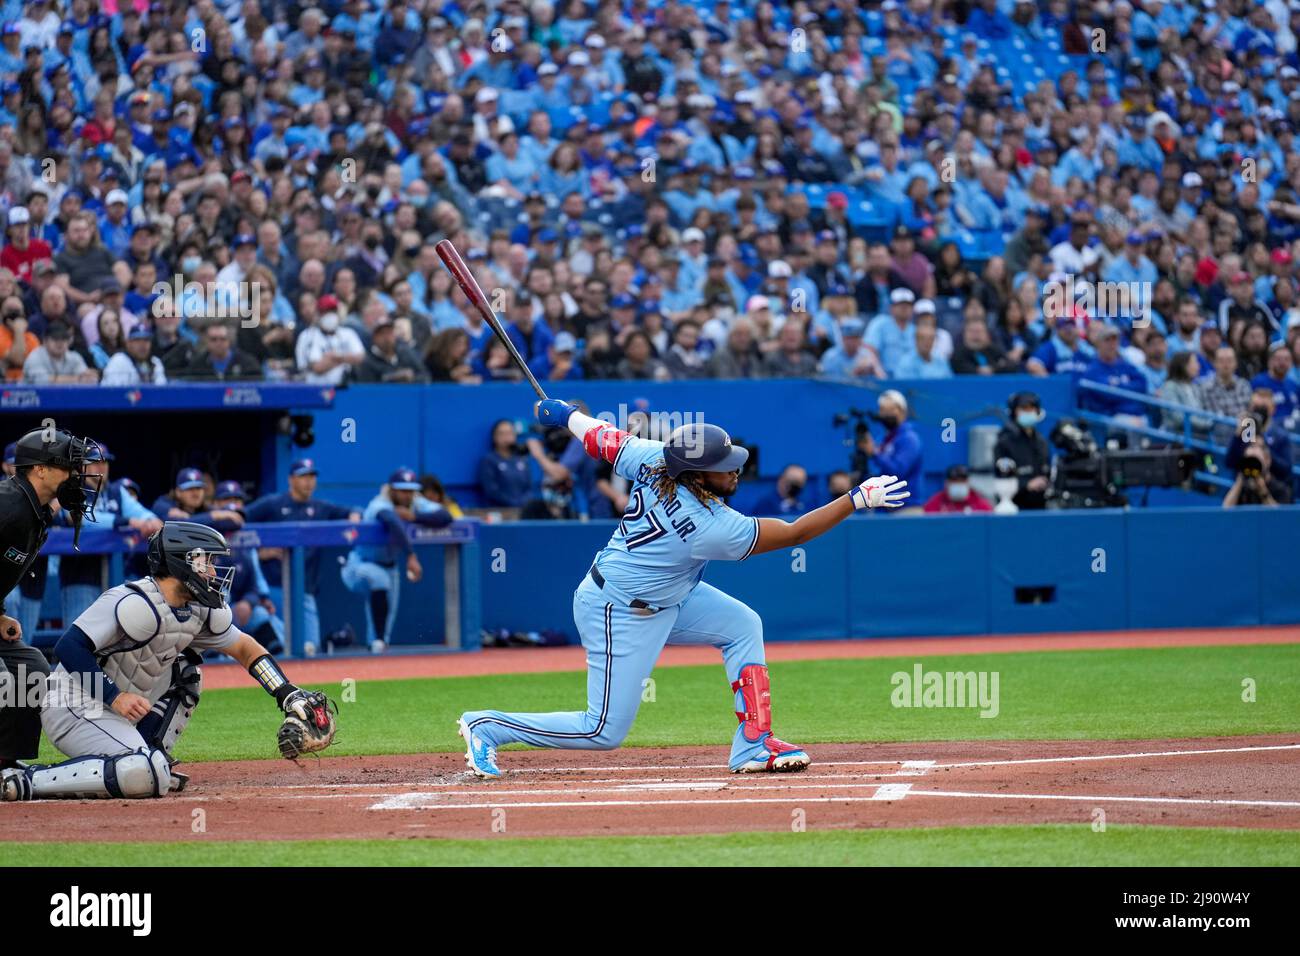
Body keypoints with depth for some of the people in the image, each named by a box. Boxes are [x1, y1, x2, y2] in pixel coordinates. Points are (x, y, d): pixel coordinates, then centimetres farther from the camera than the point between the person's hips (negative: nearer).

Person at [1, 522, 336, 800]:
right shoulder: (136, 603, -22)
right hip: (74, 709, -9)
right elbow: (69, 646, -26)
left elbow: (245, 648, 18)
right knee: (146, 776, -29)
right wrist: (115, 697, -29)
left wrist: (287, 695, 6)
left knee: (184, 671, 13)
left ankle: (152, 757, 8)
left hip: (114, 710, 9)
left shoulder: (199, 611, 6)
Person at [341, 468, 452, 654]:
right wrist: (411, 556, -60)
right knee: (378, 579, -37)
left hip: (389, 567, 7)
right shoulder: (381, 506, -28)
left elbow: (445, 517, -23)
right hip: (361, 566, -7)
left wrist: (414, 516, -35)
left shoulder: (416, 504, -9)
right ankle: (378, 641, -36)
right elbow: (394, 524, -51)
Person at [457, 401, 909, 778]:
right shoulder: (709, 526, -31)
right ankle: (487, 727, 10)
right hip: (621, 617, -10)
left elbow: (599, 437, -1)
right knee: (604, 732, -2)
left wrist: (561, 414, 19)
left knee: (742, 625, 5)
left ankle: (754, 745, 8)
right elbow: (792, 533, -26)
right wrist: (859, 499, -24)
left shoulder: (653, 459, -15)